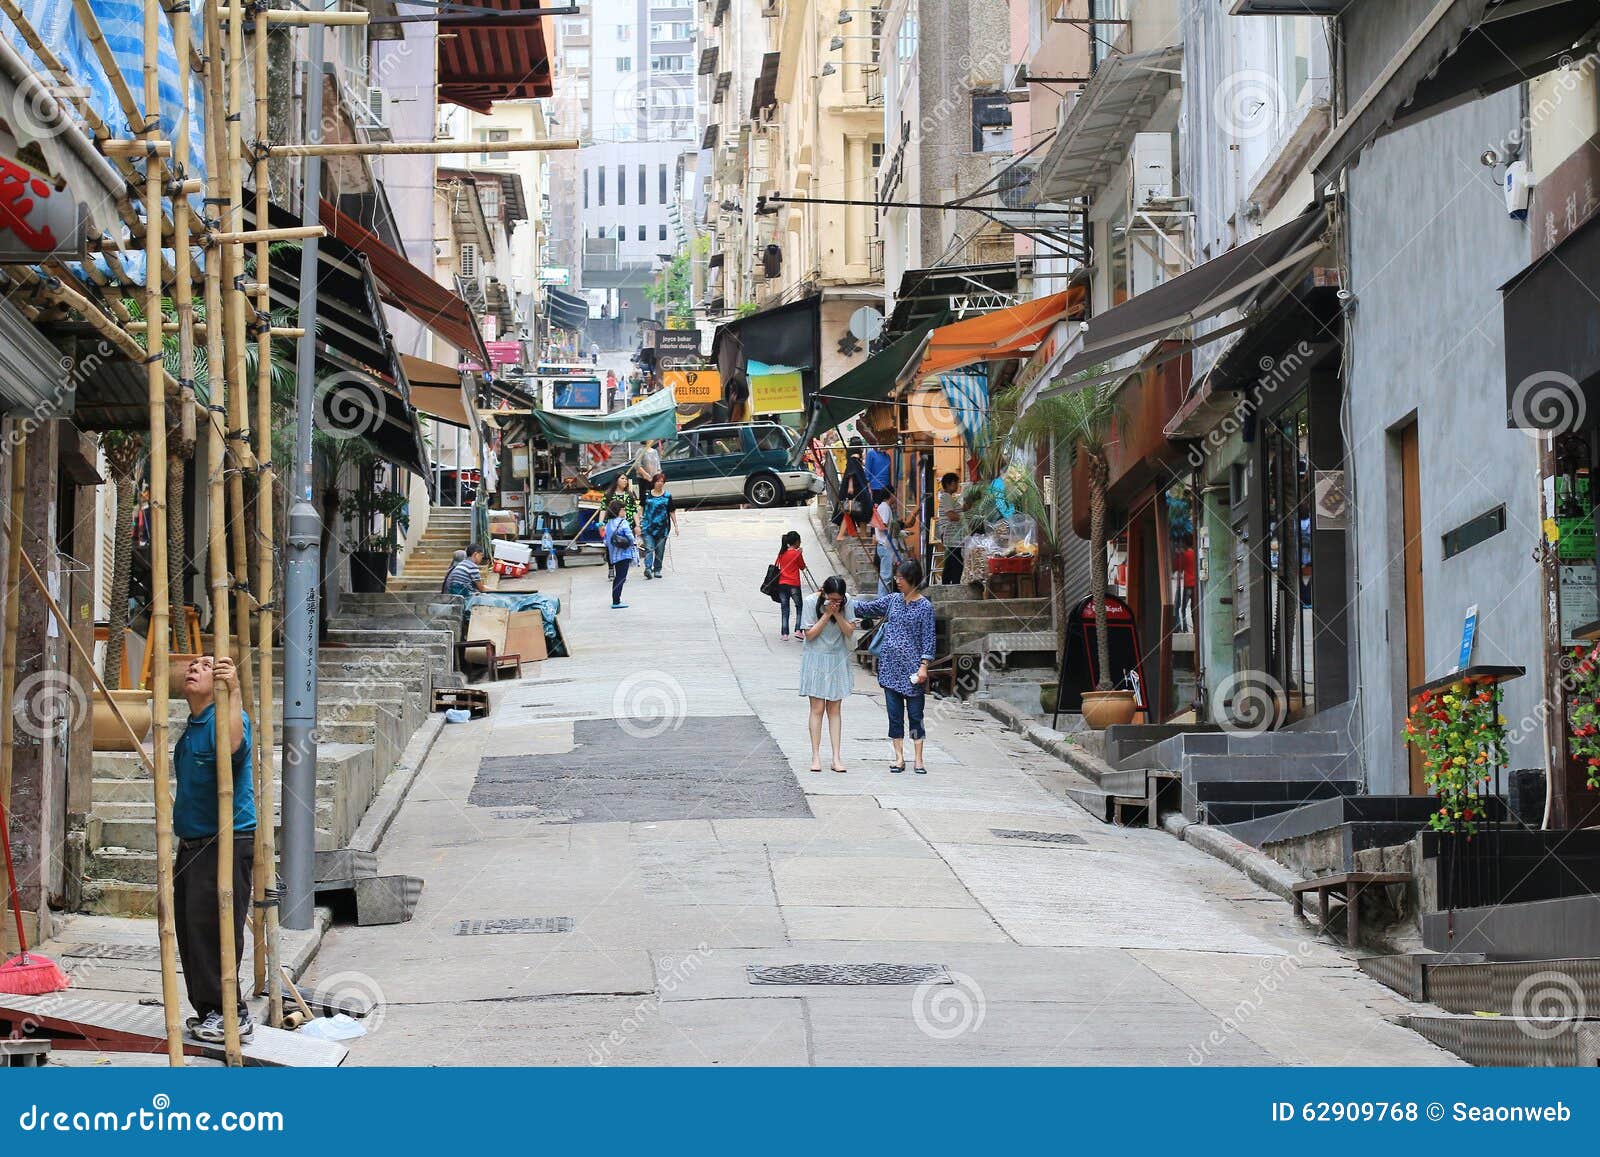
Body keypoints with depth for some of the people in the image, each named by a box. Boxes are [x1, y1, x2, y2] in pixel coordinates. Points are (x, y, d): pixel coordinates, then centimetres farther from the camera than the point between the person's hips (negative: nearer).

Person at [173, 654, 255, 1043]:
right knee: (190, 930, 9)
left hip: (228, 843, -9)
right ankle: (210, 1011, 16)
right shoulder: (189, 731, 18)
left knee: (210, 927, -12)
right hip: (192, 845, 9)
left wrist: (234, 691, -41)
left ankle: (229, 1013, -5)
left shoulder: (228, 715, -10)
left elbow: (232, 745, -36)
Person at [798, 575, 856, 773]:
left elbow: (850, 631, -6)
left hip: (837, 660, 2)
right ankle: (816, 756, 3)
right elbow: (809, 634, -12)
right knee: (817, 709, -3)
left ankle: (837, 757, 3)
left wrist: (837, 614, -19)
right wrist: (827, 614, -20)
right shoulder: (812, 603, -12)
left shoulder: (847, 604, -5)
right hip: (816, 659, -2)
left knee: (834, 709, 4)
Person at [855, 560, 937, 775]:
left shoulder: (925, 606, -5)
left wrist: (924, 666, -11)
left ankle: (918, 760, 6)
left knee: (915, 713, 1)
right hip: (890, 665, 5)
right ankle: (899, 757, 13)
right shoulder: (893, 599, 8)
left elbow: (928, 638, -6)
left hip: (912, 667, -5)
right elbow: (868, 609, 15)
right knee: (894, 712, 6)